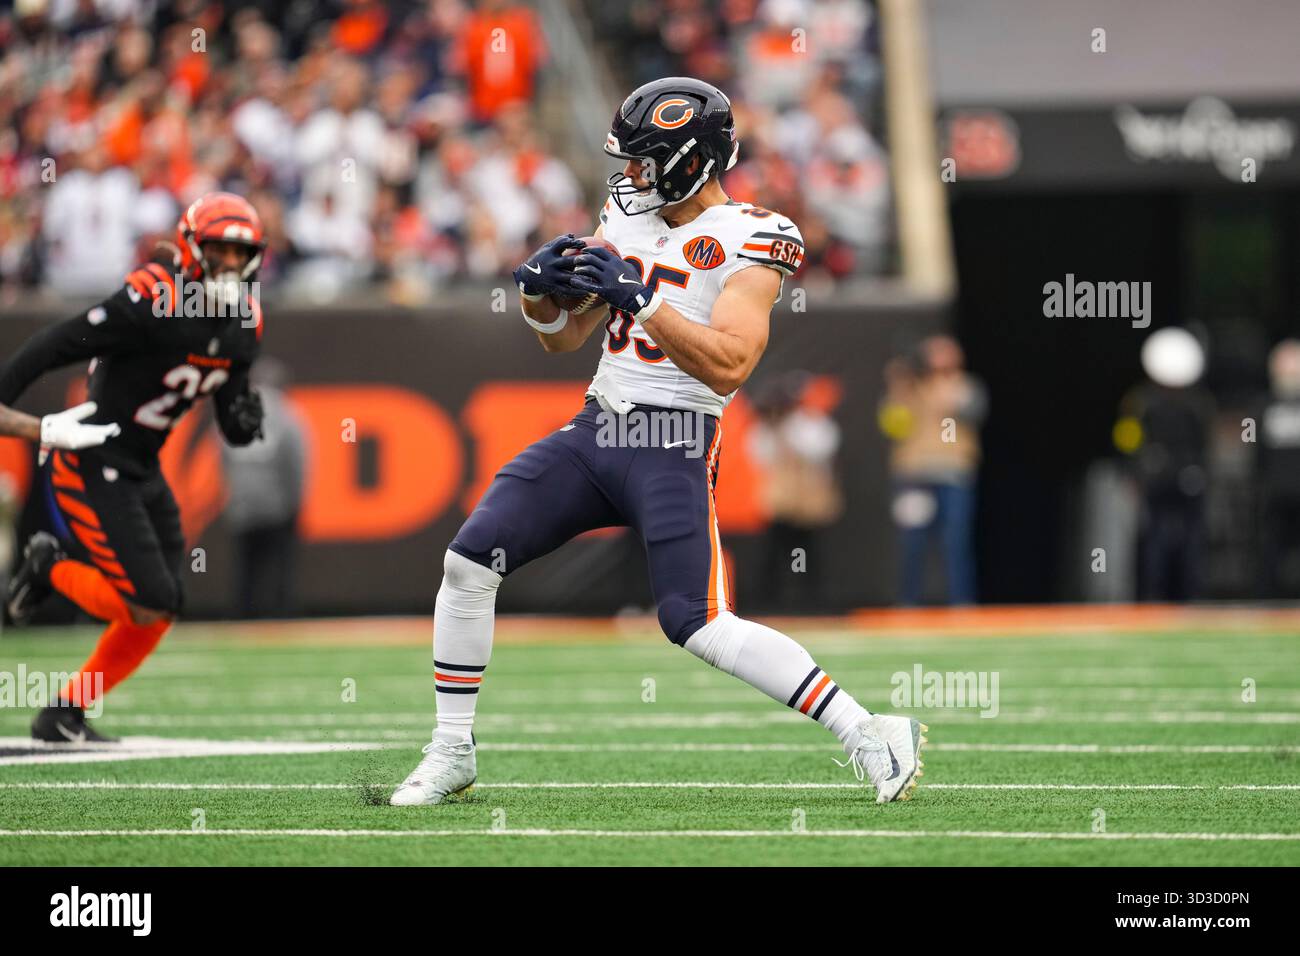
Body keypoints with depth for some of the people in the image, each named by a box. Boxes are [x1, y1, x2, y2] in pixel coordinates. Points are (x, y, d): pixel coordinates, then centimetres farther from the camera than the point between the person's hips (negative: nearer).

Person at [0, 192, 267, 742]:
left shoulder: (243, 325, 4)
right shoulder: (151, 303, -21)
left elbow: (231, 422, 14)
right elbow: (53, 348, -19)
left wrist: (243, 419, -10)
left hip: (143, 471, 9)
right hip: (92, 468, -9)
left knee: (158, 613, 7)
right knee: (149, 605, -15)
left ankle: (63, 716, 19)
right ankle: (51, 568, 10)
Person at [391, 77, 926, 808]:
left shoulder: (750, 241, -8)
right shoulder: (629, 219, 12)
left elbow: (728, 365, -20)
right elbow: (563, 339, 16)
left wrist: (640, 299, -26)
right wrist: (544, 292, -5)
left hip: (675, 447, -7)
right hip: (594, 431, 7)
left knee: (700, 625, -18)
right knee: (470, 560, -5)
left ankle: (871, 735, -10)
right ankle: (452, 753, 6)